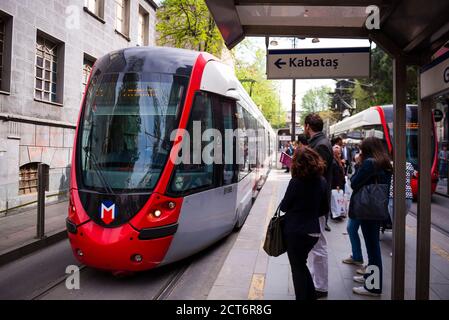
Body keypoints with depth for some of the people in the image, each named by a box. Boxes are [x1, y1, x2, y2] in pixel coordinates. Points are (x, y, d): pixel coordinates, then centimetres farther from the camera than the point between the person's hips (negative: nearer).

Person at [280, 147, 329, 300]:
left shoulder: (296, 182, -19)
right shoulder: (322, 182, -3)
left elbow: (284, 207, -8)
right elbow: (325, 208, 8)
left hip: (295, 231, -6)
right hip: (313, 231, 6)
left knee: (298, 268, 10)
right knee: (302, 264, 24)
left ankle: (302, 296, 19)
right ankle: (311, 295, 31)